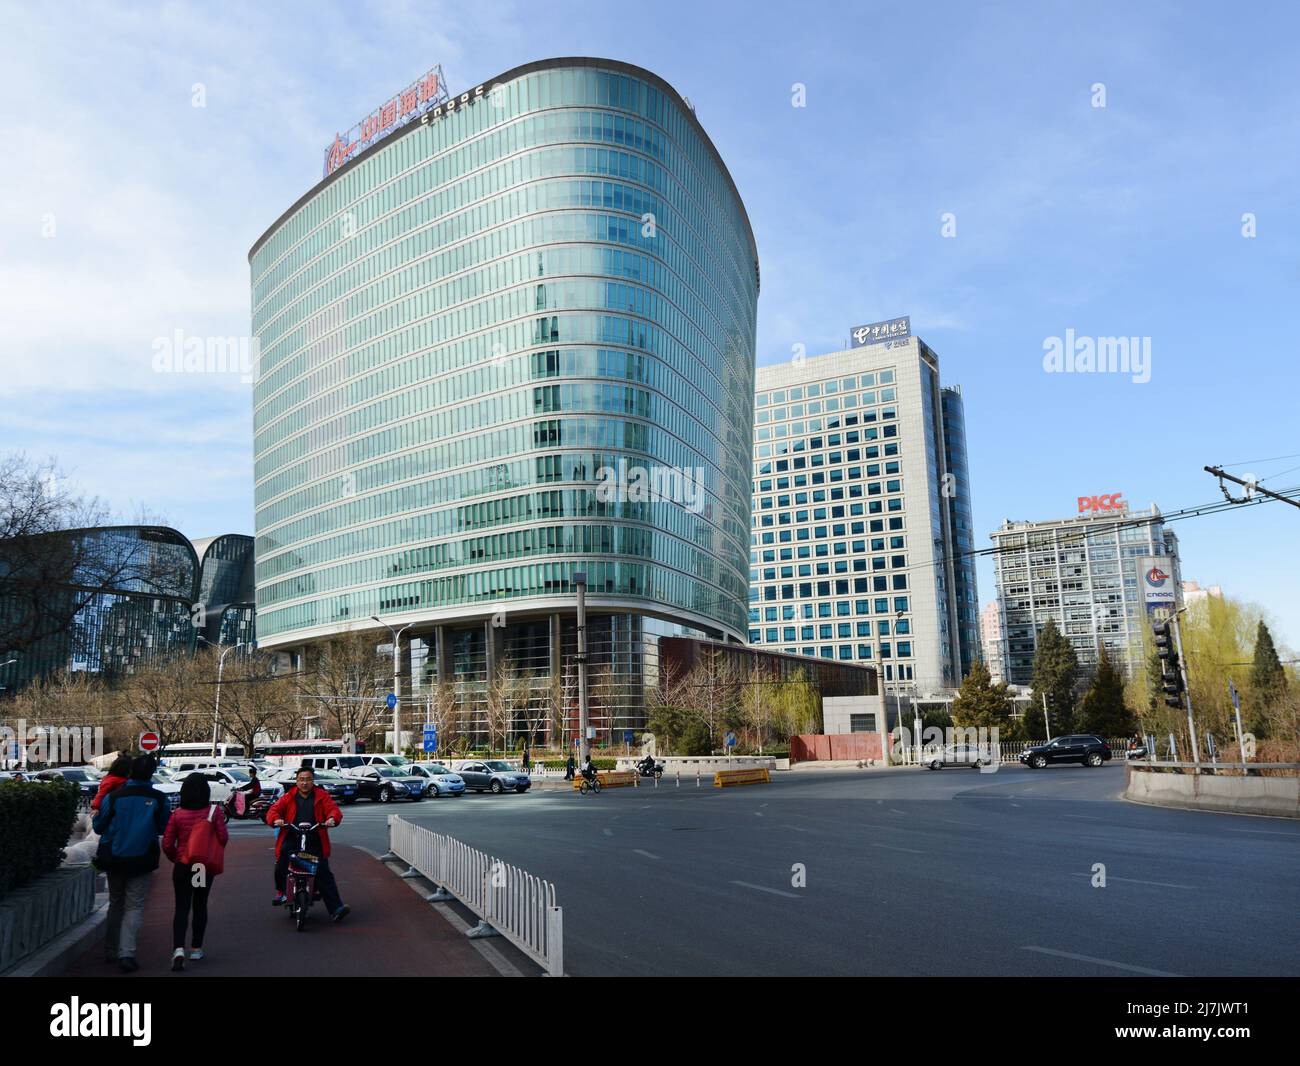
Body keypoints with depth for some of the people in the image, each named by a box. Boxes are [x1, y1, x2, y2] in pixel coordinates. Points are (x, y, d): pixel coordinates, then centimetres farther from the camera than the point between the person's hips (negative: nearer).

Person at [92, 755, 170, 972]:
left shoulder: (113, 796, -7)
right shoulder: (159, 800, -8)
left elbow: (98, 826, 2)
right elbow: (164, 829, 3)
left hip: (114, 859, 2)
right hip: (141, 861, -2)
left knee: (115, 903, 20)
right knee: (134, 907, 4)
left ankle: (111, 950, 28)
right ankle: (126, 953, -9)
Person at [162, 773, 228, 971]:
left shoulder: (177, 813, -6)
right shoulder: (214, 810, -9)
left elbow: (167, 844, -5)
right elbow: (223, 837, -10)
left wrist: (176, 858, 13)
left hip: (182, 866, 0)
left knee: (181, 907, 2)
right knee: (200, 906, 14)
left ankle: (178, 949, -15)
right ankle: (196, 949, 21)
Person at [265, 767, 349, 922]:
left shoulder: (322, 796, 10)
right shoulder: (288, 797, 12)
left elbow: (334, 809, 0)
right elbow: (274, 810, 3)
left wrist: (332, 818, -23)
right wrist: (276, 819, -20)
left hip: (315, 841, 0)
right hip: (291, 839, 0)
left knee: (324, 873, -9)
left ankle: (336, 908, -9)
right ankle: (281, 891, -6)